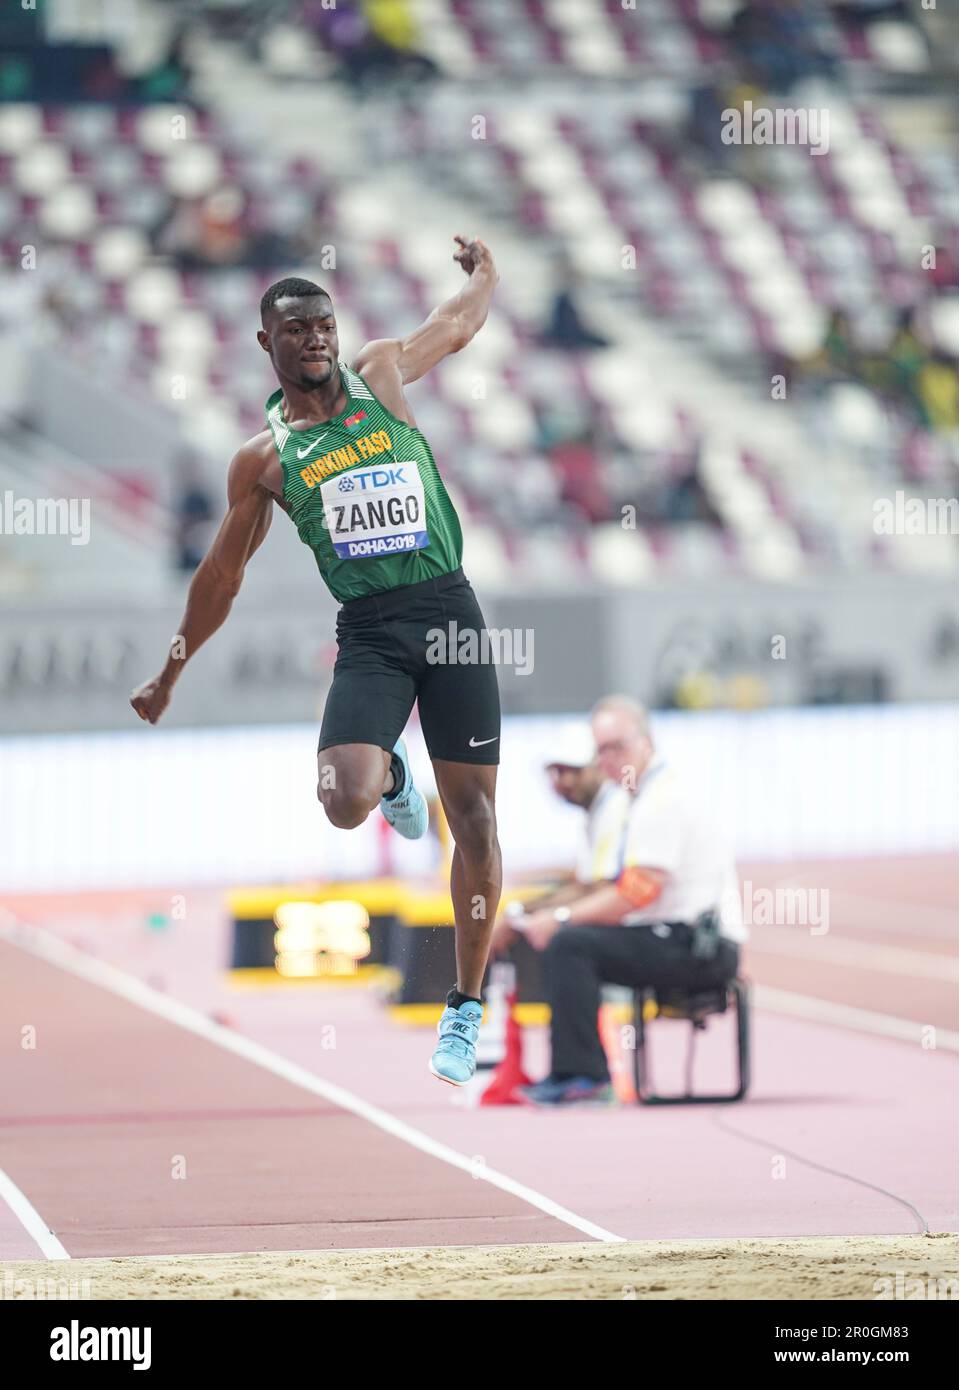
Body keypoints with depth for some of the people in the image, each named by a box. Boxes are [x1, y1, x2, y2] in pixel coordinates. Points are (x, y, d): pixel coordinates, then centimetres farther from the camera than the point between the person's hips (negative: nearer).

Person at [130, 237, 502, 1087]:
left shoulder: (381, 374, 8)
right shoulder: (265, 459, 7)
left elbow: (462, 324, 28)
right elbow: (221, 576, 17)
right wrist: (169, 678, 22)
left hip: (449, 610, 1)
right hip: (369, 630, 0)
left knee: (475, 820, -2)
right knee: (344, 802, -23)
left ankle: (466, 1009, 11)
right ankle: (390, 772, 17)